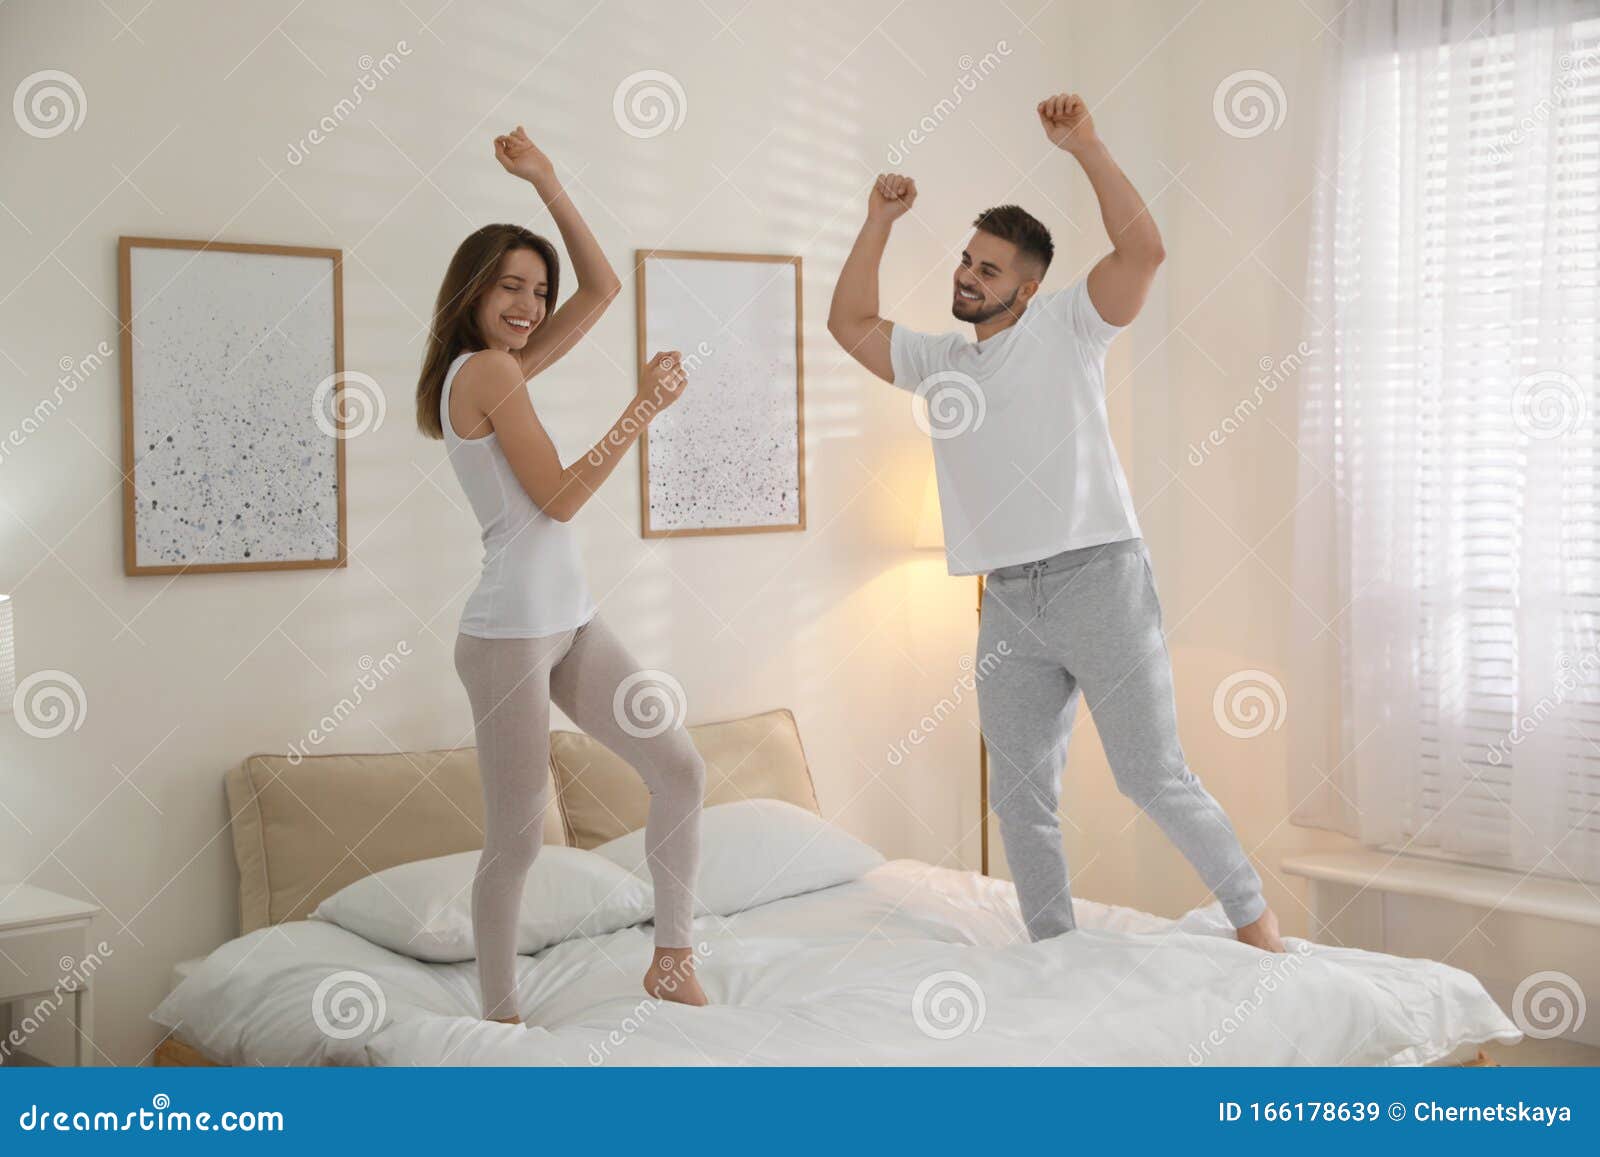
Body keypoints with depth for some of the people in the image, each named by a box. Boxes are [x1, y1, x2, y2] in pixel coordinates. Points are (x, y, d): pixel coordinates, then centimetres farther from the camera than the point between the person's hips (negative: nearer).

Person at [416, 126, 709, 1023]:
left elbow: (602, 288, 16)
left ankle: (674, 961, 16)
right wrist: (643, 410, -13)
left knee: (681, 768, 5)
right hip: (511, 633, -9)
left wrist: (549, 185, 9)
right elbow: (558, 498, -15)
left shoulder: (501, 369, 13)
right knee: (520, 838, -1)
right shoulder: (487, 371, -11)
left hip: (571, 621, 9)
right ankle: (501, 1015, 13)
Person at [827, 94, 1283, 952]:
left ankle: (1252, 911, 14)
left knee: (1153, 777, -4)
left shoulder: (1066, 328, 2)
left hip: (1098, 580, -5)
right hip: (1008, 604, 6)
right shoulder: (936, 360, 19)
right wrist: (879, 222, 14)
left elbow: (1142, 250, -11)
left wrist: (1084, 148, -13)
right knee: (1021, 799, 7)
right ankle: (1054, 952, 20)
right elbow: (849, 323, 20)